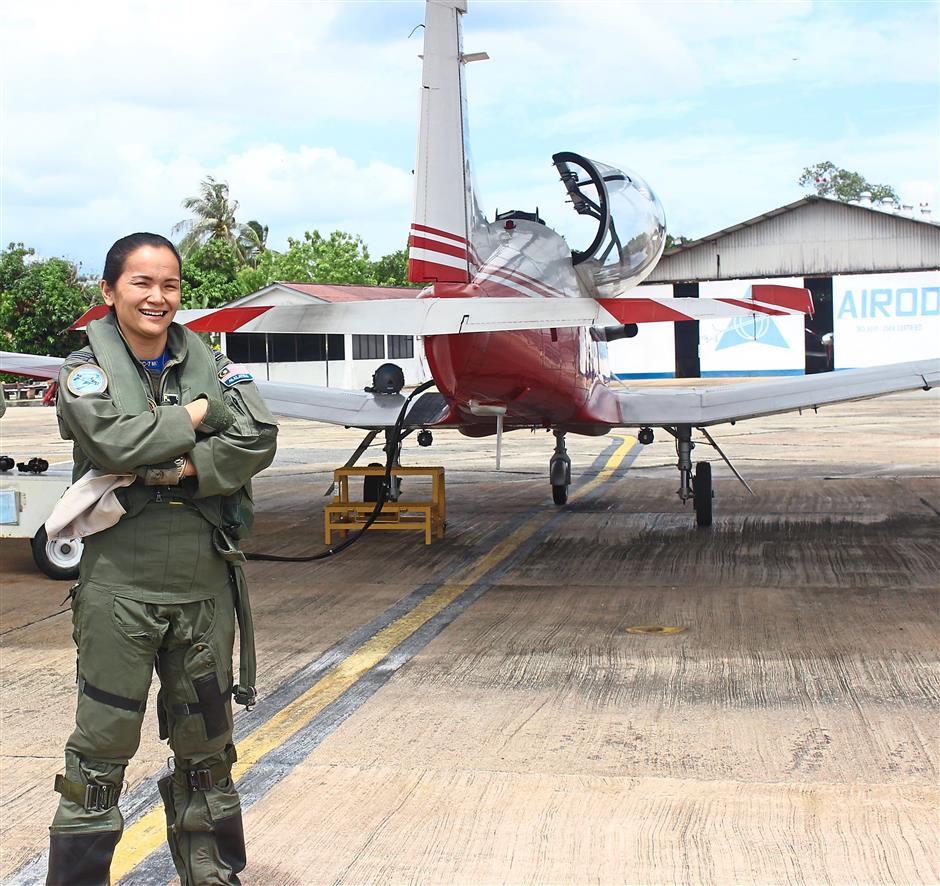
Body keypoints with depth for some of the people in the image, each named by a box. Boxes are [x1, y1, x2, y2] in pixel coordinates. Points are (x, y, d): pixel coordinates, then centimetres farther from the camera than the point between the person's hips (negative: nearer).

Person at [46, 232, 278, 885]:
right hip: (120, 588, -3)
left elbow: (260, 439, -7)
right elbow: (115, 441, -19)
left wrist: (181, 469, -18)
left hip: (206, 586, 4)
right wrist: (194, 417, -8)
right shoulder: (86, 371, 0)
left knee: (206, 745, 16)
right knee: (102, 747, 2)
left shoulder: (212, 365, 8)